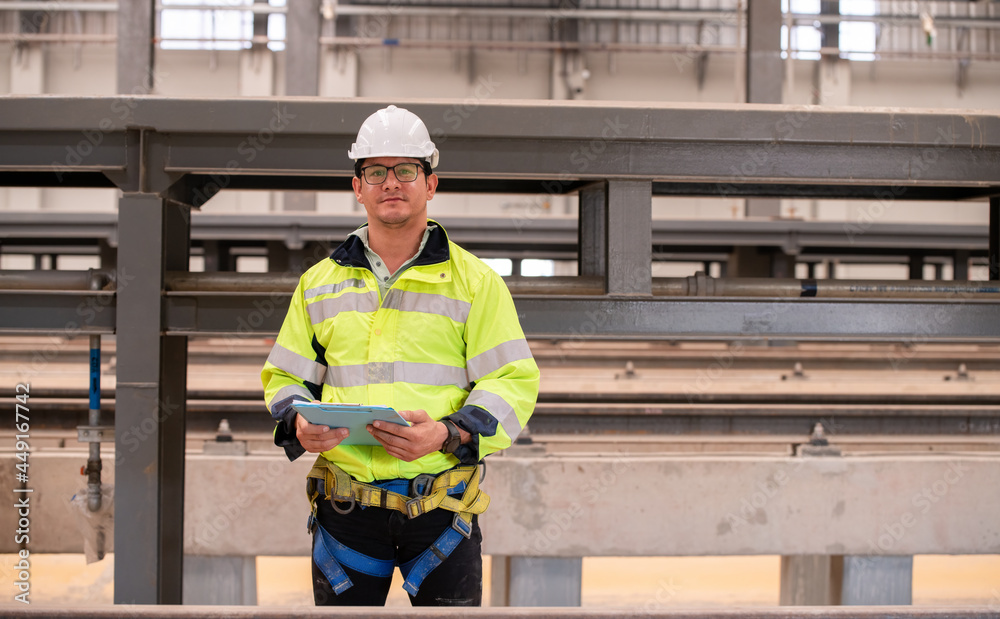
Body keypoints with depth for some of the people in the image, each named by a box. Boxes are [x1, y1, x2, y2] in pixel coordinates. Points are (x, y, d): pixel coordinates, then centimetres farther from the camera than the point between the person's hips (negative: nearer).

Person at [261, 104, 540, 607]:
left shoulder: (476, 281, 5)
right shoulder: (319, 282, 13)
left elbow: (514, 383, -1)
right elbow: (285, 376, 18)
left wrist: (449, 434, -18)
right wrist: (298, 424, -5)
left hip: (443, 506, -2)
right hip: (344, 505, 2)